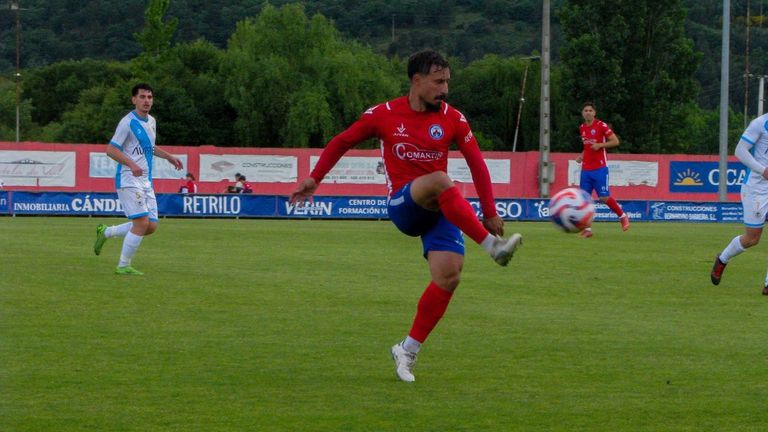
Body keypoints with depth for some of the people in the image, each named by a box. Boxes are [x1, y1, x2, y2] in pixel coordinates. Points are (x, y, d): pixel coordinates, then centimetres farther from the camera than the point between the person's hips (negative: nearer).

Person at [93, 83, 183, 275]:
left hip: (146, 183, 8)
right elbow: (111, 150, -14)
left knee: (151, 226, 3)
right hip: (129, 180, -8)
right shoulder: (128, 122, -10)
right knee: (142, 222, -16)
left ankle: (105, 232, 20)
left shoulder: (151, 122, 15)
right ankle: (123, 266, -4)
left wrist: (168, 156, 20)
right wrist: (131, 164, -26)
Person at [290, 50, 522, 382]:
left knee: (449, 276, -17)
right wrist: (314, 178, 9)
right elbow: (342, 142, 13)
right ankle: (494, 246, -40)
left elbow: (477, 164, 8)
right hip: (402, 205, -3)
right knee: (439, 180, -36)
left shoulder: (453, 119, 4)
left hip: (441, 210, 3)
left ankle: (408, 351, -2)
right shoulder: (384, 115, 0)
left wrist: (489, 214, 6)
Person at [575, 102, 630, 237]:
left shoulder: (601, 125, -7)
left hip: (599, 168, -6)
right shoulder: (582, 128, 12)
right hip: (585, 169, 6)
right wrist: (582, 155, 9)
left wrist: (600, 145, -18)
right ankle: (587, 229, 2)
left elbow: (615, 141, -7)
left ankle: (623, 216, 15)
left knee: (604, 197, -8)